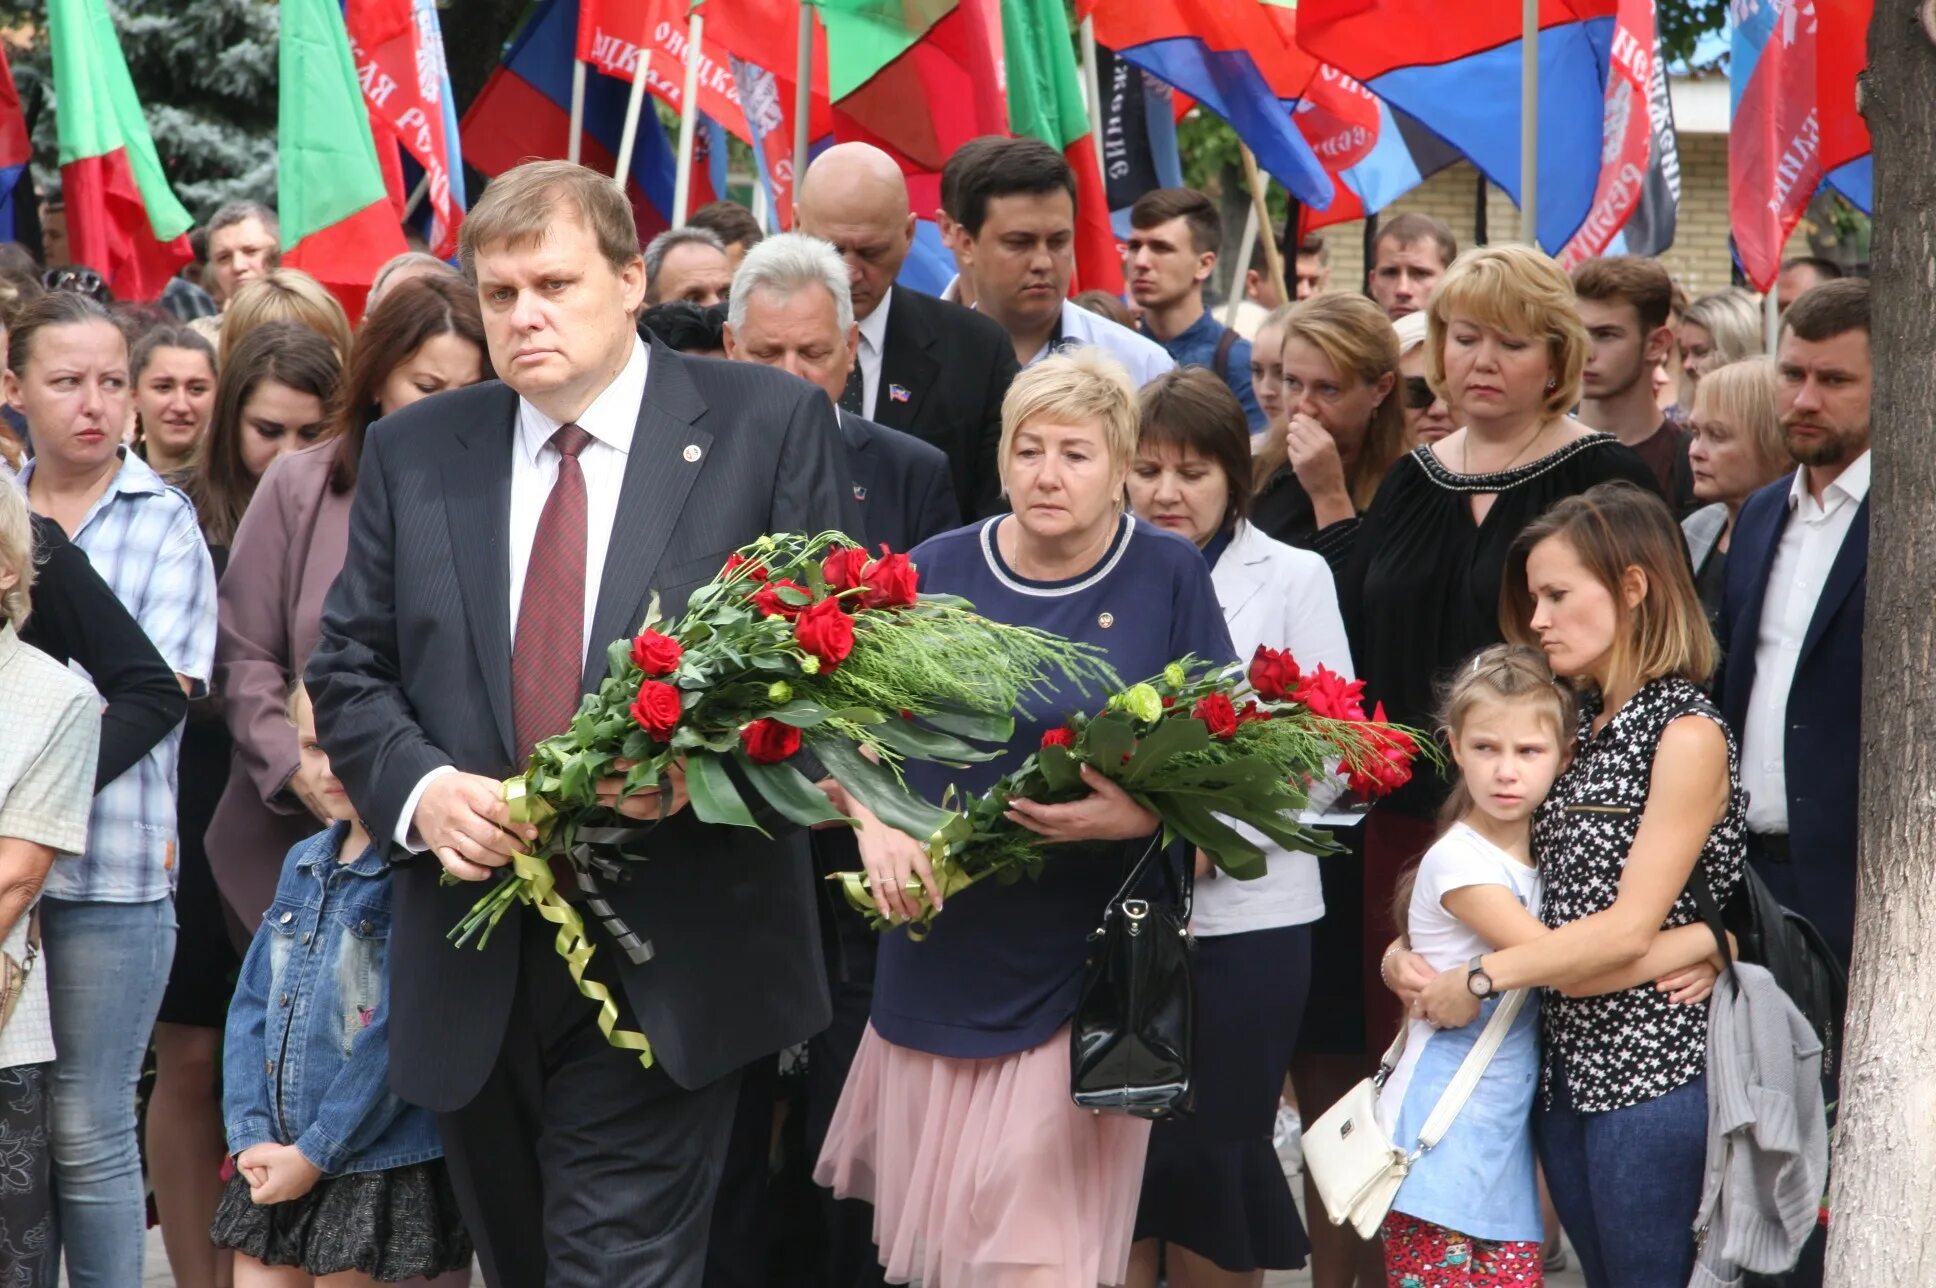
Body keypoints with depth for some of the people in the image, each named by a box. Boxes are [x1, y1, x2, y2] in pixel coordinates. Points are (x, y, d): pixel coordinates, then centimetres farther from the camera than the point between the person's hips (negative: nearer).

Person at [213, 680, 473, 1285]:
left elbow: (398, 1033, -17)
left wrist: (316, 1153, -14)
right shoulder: (302, 863, 11)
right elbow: (251, 1005, 10)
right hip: (272, 1166, 7)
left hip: (379, 1165, -6)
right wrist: (251, 1134, -3)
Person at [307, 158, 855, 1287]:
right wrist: (418, 788, -10)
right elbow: (350, 669, 11)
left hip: (664, 973, -4)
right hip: (473, 971, 4)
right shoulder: (413, 452, 10)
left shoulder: (769, 422, 0)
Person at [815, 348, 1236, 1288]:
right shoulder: (936, 572, 0)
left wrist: (1145, 815, -19)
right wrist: (874, 821, -16)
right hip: (945, 951, 3)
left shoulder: (1170, 577, -3)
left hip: (1087, 955, -2)